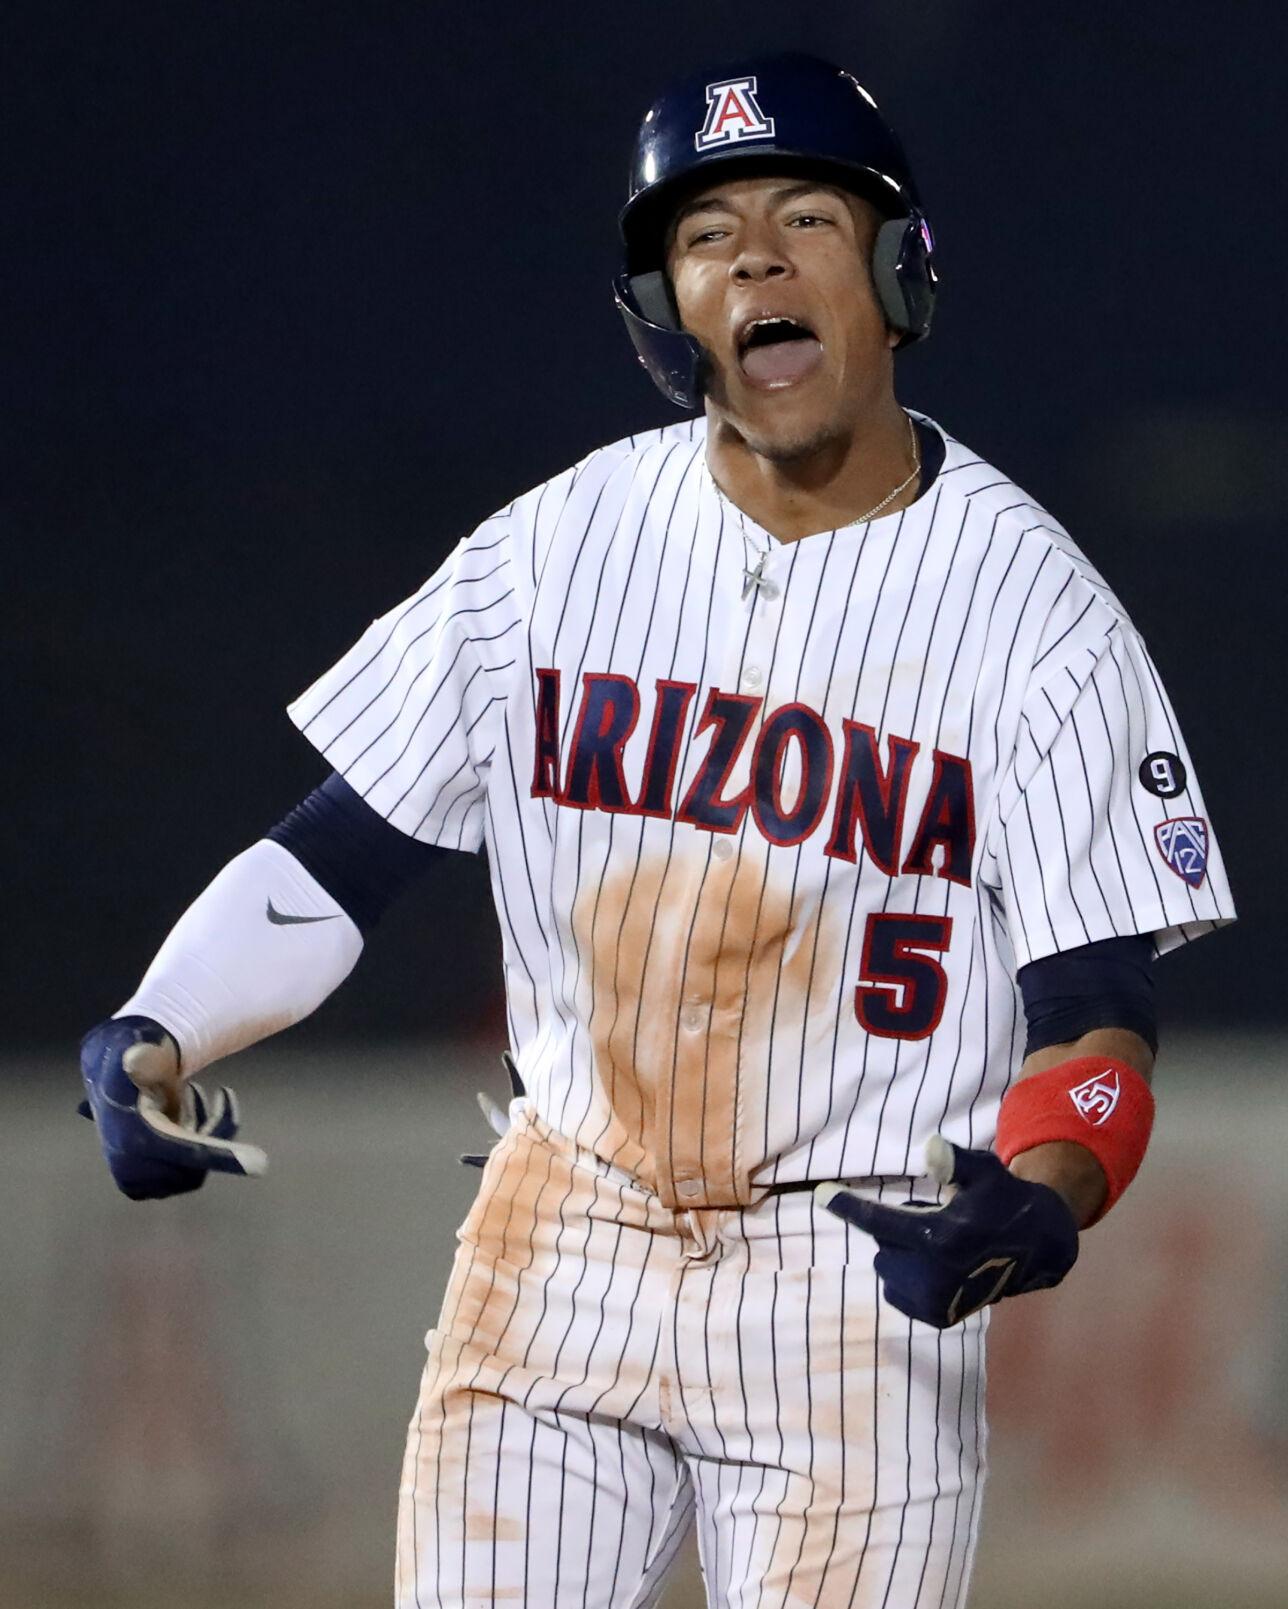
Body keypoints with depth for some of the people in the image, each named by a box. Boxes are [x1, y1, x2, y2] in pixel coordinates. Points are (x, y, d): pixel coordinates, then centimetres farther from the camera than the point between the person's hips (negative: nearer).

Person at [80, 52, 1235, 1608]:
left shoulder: (1031, 602, -7)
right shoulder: (560, 545, 1)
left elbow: (1096, 1016, -9)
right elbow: (334, 853, 3)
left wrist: (1037, 1201, -30)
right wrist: (151, 1034, -15)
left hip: (865, 1290, -2)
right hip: (560, 1249, 3)